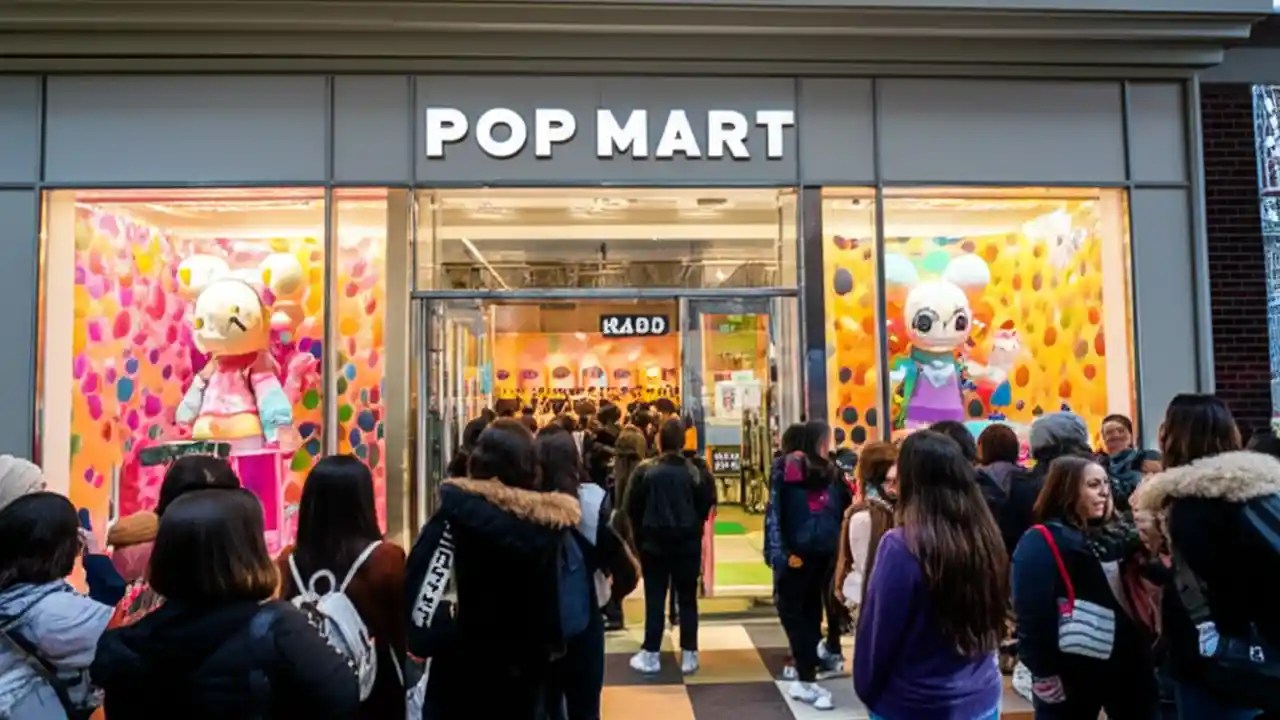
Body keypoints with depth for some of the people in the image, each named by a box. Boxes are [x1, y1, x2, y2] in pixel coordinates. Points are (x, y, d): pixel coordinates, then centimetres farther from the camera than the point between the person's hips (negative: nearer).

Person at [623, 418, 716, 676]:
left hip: (653, 541, 0)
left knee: (654, 599, 7)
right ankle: (689, 655, 14)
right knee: (687, 599, 10)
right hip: (688, 542, 1)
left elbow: (631, 508, -5)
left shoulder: (645, 470, -9)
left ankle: (650, 655, 12)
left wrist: (642, 534, 11)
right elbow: (706, 506, -3)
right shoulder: (696, 471, -8)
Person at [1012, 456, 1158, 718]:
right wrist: (1044, 676, -20)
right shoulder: (1041, 542, -15)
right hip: (1073, 677, -8)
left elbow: (1131, 594, 18)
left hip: (1125, 665, 8)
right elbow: (1033, 615, -20)